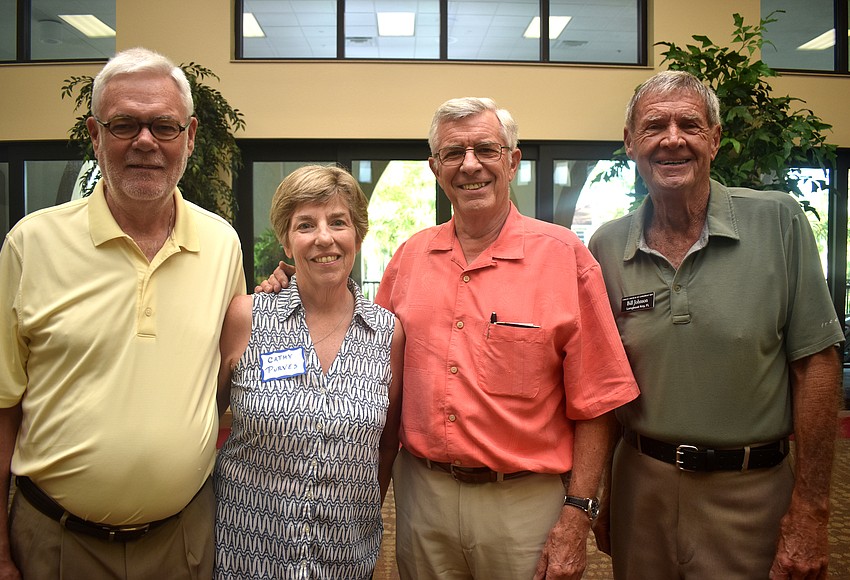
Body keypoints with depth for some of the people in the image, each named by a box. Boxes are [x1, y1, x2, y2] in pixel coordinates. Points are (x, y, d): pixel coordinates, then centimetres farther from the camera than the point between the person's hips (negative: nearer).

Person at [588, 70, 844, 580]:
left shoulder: (779, 222, -8)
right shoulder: (607, 247, -2)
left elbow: (816, 363, -8)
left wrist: (811, 509, -10)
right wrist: (596, 499, 5)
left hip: (752, 491, -2)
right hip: (642, 484, 3)